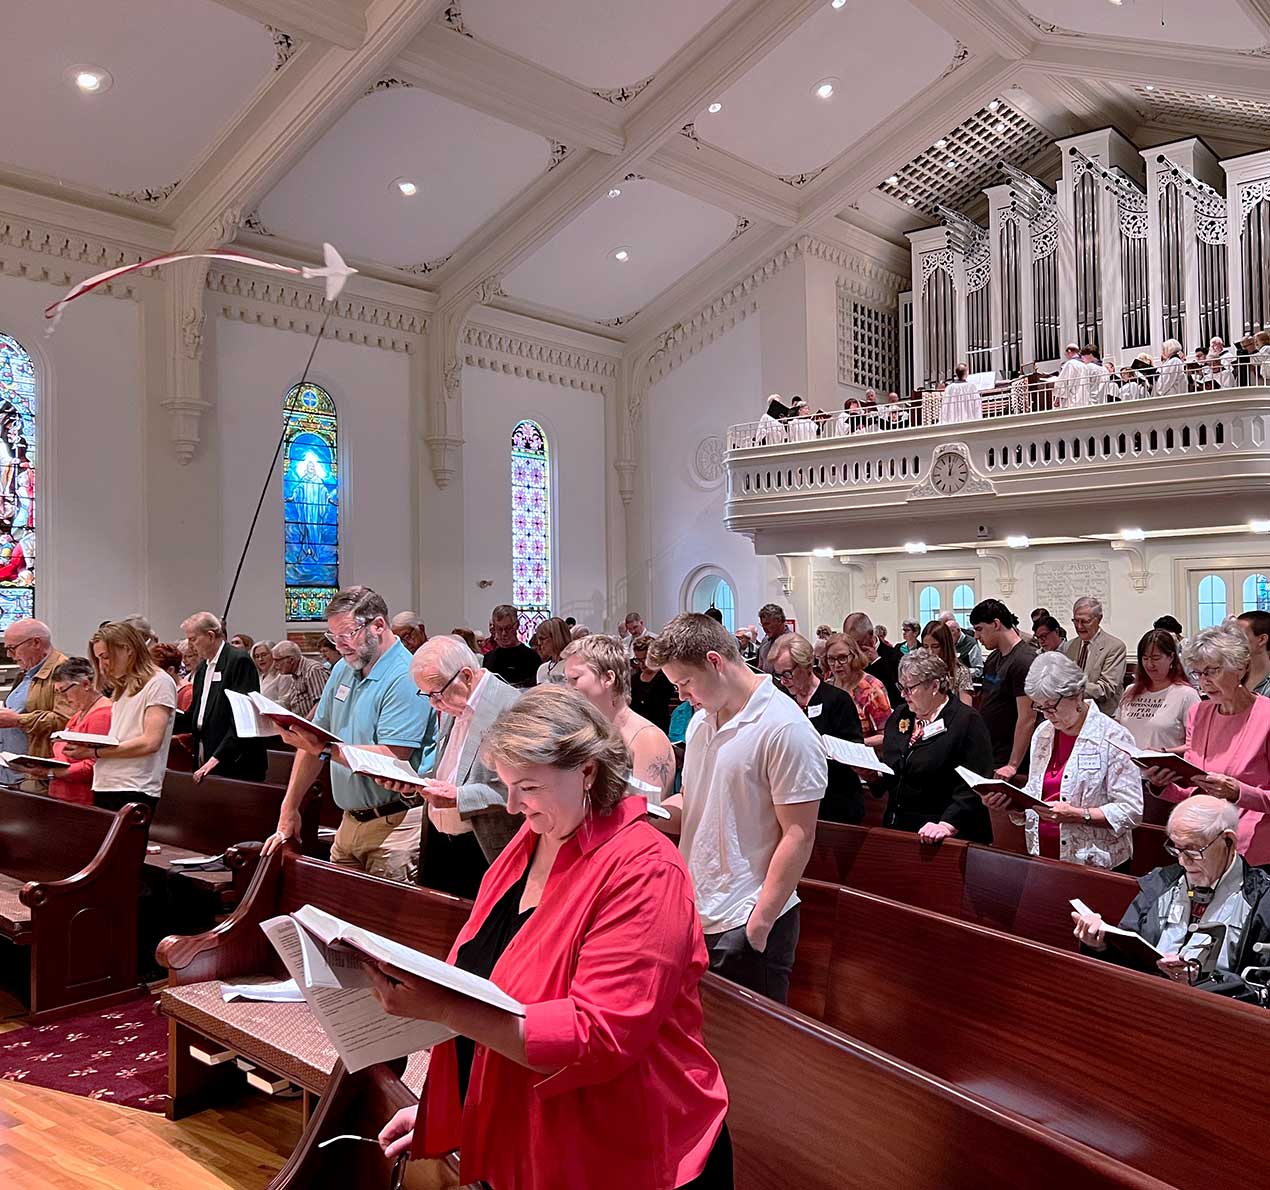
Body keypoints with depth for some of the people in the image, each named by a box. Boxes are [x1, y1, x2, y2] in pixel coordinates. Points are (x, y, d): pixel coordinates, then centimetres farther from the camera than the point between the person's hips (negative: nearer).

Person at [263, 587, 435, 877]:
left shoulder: (405, 679, -16)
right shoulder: (343, 670, 11)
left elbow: (392, 759, -24)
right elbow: (316, 740, 13)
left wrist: (325, 750, -27)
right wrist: (289, 810, 11)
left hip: (390, 824, -7)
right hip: (349, 821, 8)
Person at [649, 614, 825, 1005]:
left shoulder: (784, 729, -15)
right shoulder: (700, 722, 11)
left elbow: (798, 837, -17)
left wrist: (757, 926, -17)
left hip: (745, 926, -7)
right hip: (694, 915, 8)